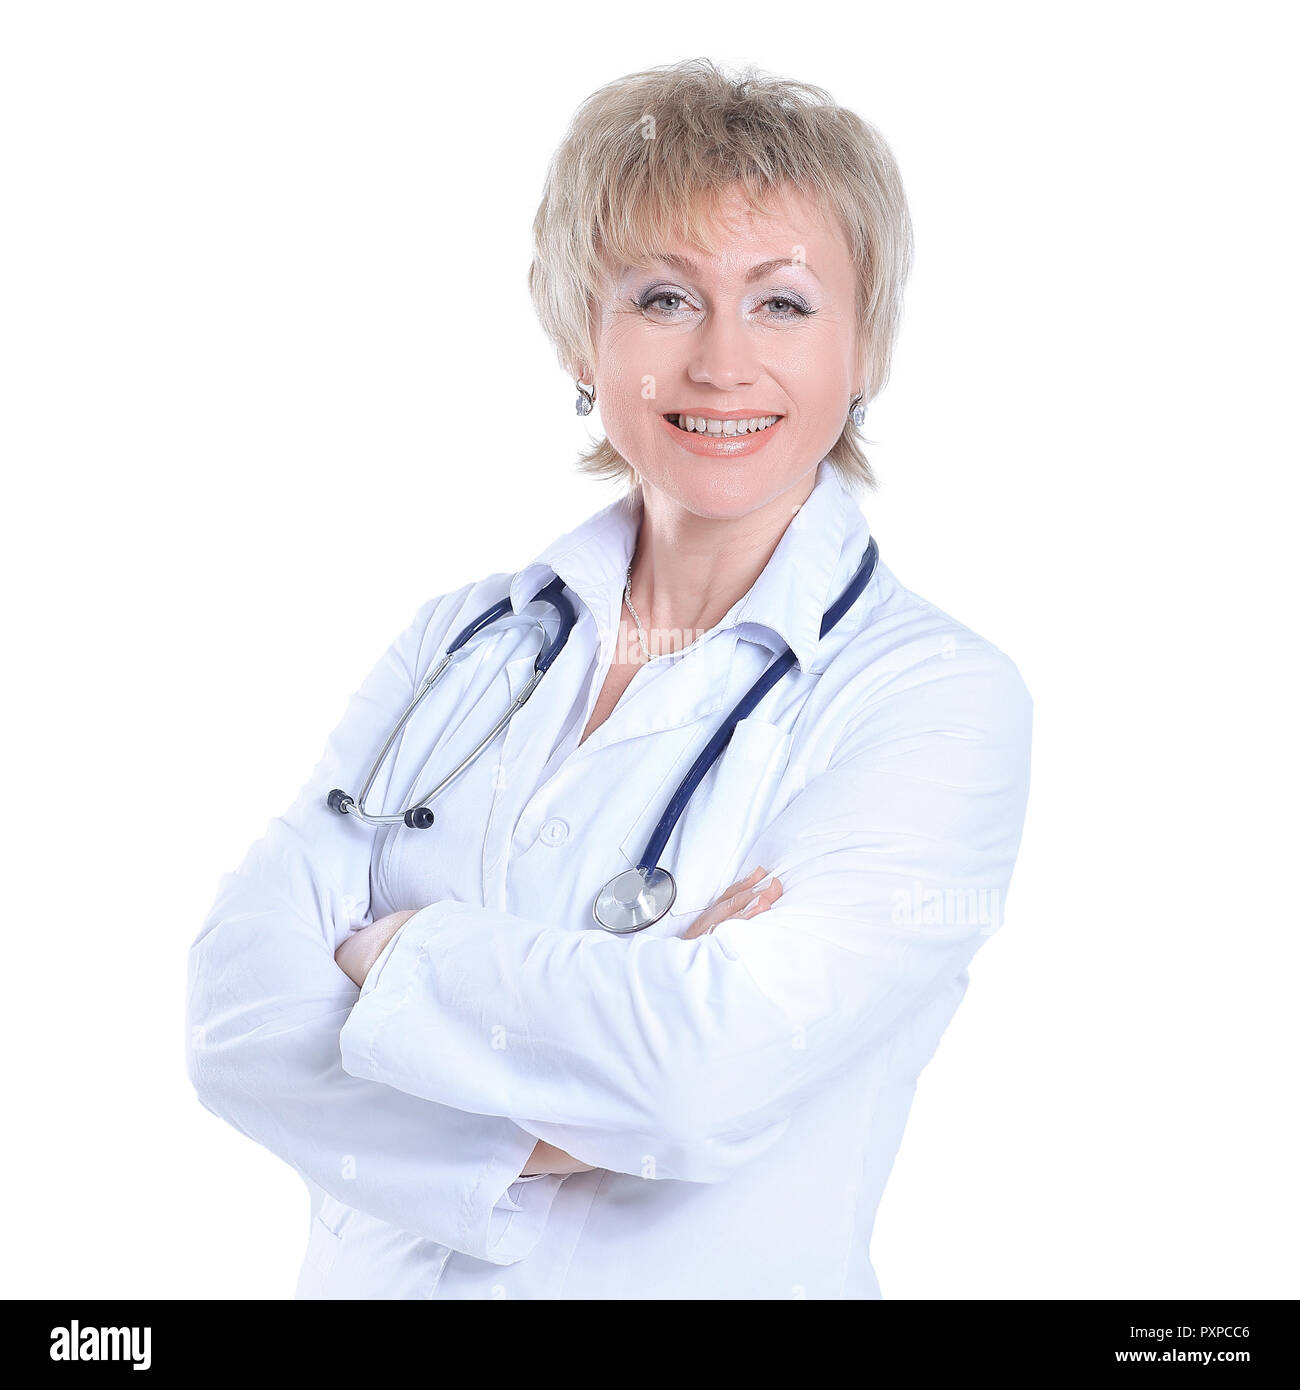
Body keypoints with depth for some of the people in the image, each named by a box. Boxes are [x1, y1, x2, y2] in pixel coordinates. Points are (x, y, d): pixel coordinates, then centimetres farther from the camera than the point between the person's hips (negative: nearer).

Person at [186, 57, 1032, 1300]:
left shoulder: (941, 697, -13)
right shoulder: (461, 639, -1)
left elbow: (716, 1066, -26)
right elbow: (234, 1012, -10)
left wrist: (392, 952, -14)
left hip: (709, 1277, -3)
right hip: (373, 1268, 3)